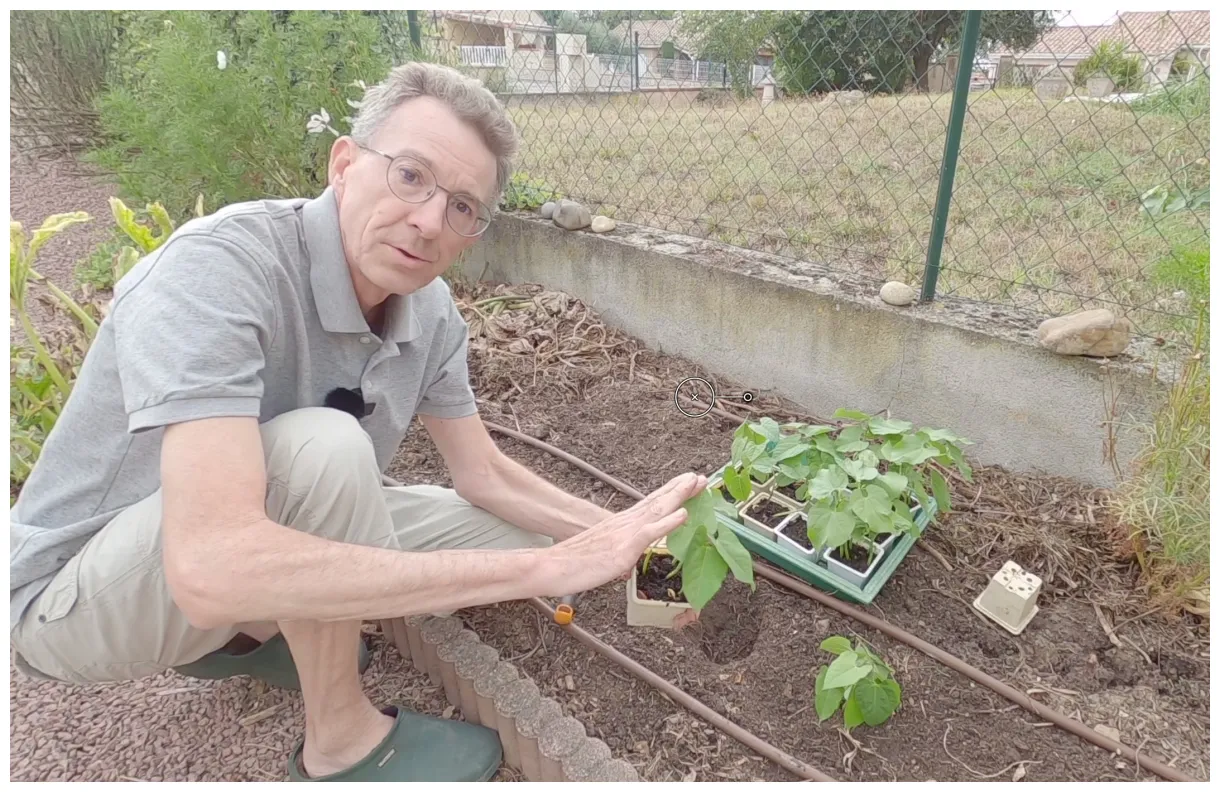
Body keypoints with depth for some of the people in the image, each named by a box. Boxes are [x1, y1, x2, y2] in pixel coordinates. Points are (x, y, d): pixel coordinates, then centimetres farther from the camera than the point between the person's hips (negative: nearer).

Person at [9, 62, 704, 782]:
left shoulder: (431, 310, -10)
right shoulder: (218, 266, -32)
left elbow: (484, 475, 1)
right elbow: (213, 568, -43)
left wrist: (614, 532, -14)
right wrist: (540, 570, -41)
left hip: (268, 528, 7)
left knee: (521, 536, 0)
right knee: (322, 447, -35)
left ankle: (247, 635, 12)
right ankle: (342, 741, -9)